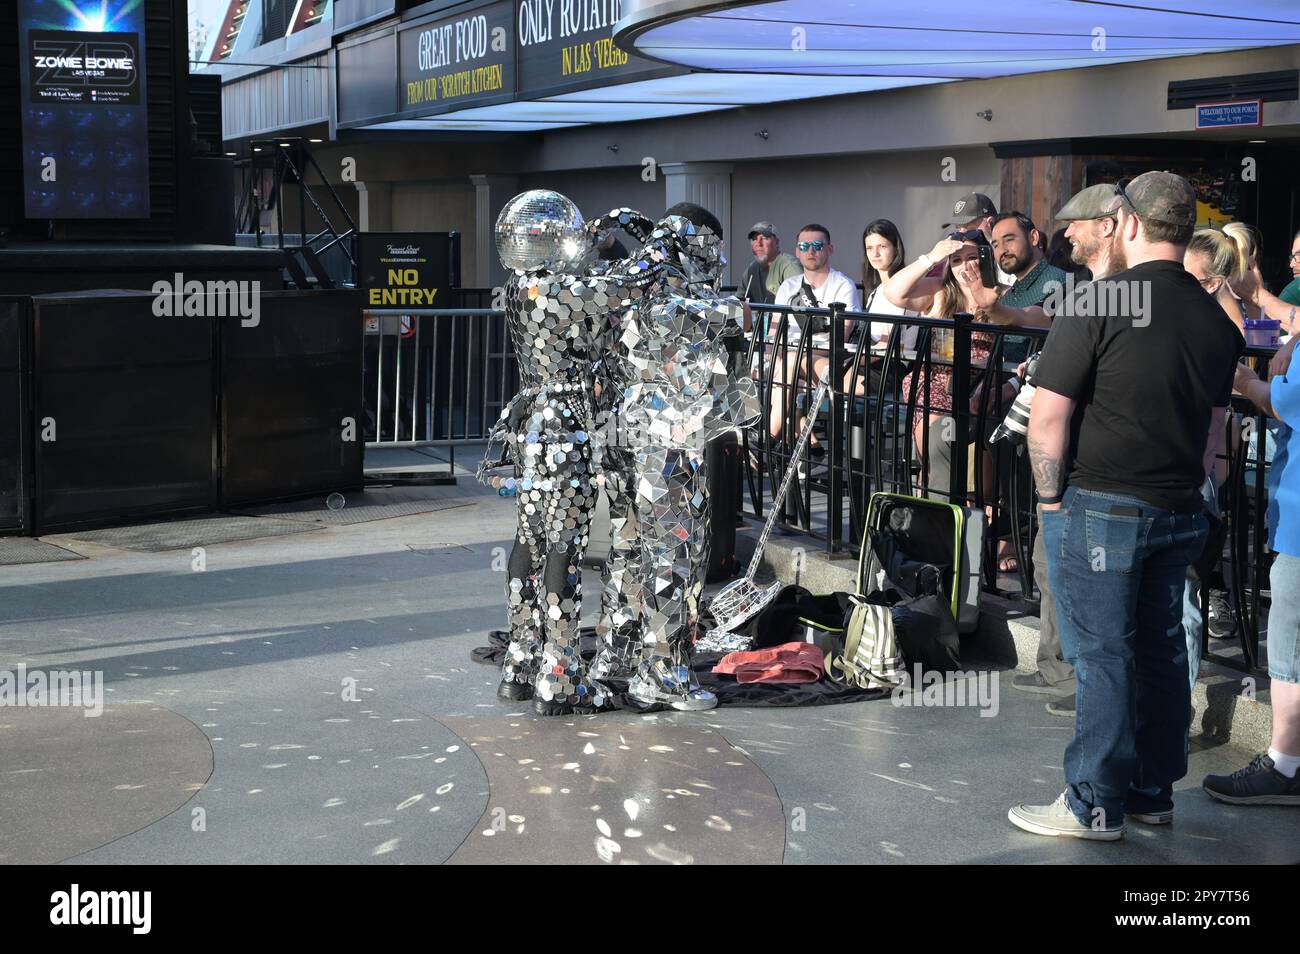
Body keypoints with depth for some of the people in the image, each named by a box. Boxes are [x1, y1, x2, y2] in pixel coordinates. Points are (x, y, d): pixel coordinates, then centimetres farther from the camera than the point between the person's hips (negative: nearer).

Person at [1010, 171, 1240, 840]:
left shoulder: (1096, 309, -13)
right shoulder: (1216, 321, 8)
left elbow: (1048, 414, -14)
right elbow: (1213, 426, 16)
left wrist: (1051, 497, -5)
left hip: (1099, 508, -6)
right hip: (1178, 511, 6)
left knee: (1102, 654, -1)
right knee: (1161, 648, 13)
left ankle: (1095, 806, 5)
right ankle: (1153, 791, 24)